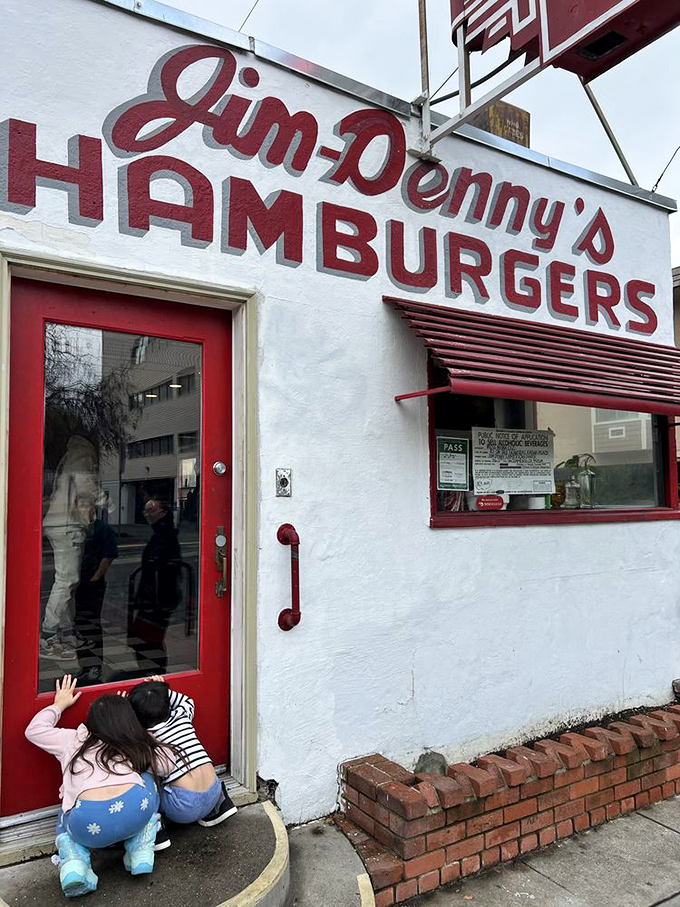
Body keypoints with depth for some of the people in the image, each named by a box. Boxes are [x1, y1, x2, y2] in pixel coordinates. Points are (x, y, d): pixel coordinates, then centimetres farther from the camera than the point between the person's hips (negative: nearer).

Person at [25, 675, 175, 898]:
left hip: (88, 825, 1)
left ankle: (73, 863, 6)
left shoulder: (73, 740, 24)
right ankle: (141, 853, 20)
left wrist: (59, 705, 48)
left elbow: (34, 730, 35)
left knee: (64, 823, 38)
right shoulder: (140, 745, 22)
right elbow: (169, 764, 24)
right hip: (136, 812, -1)